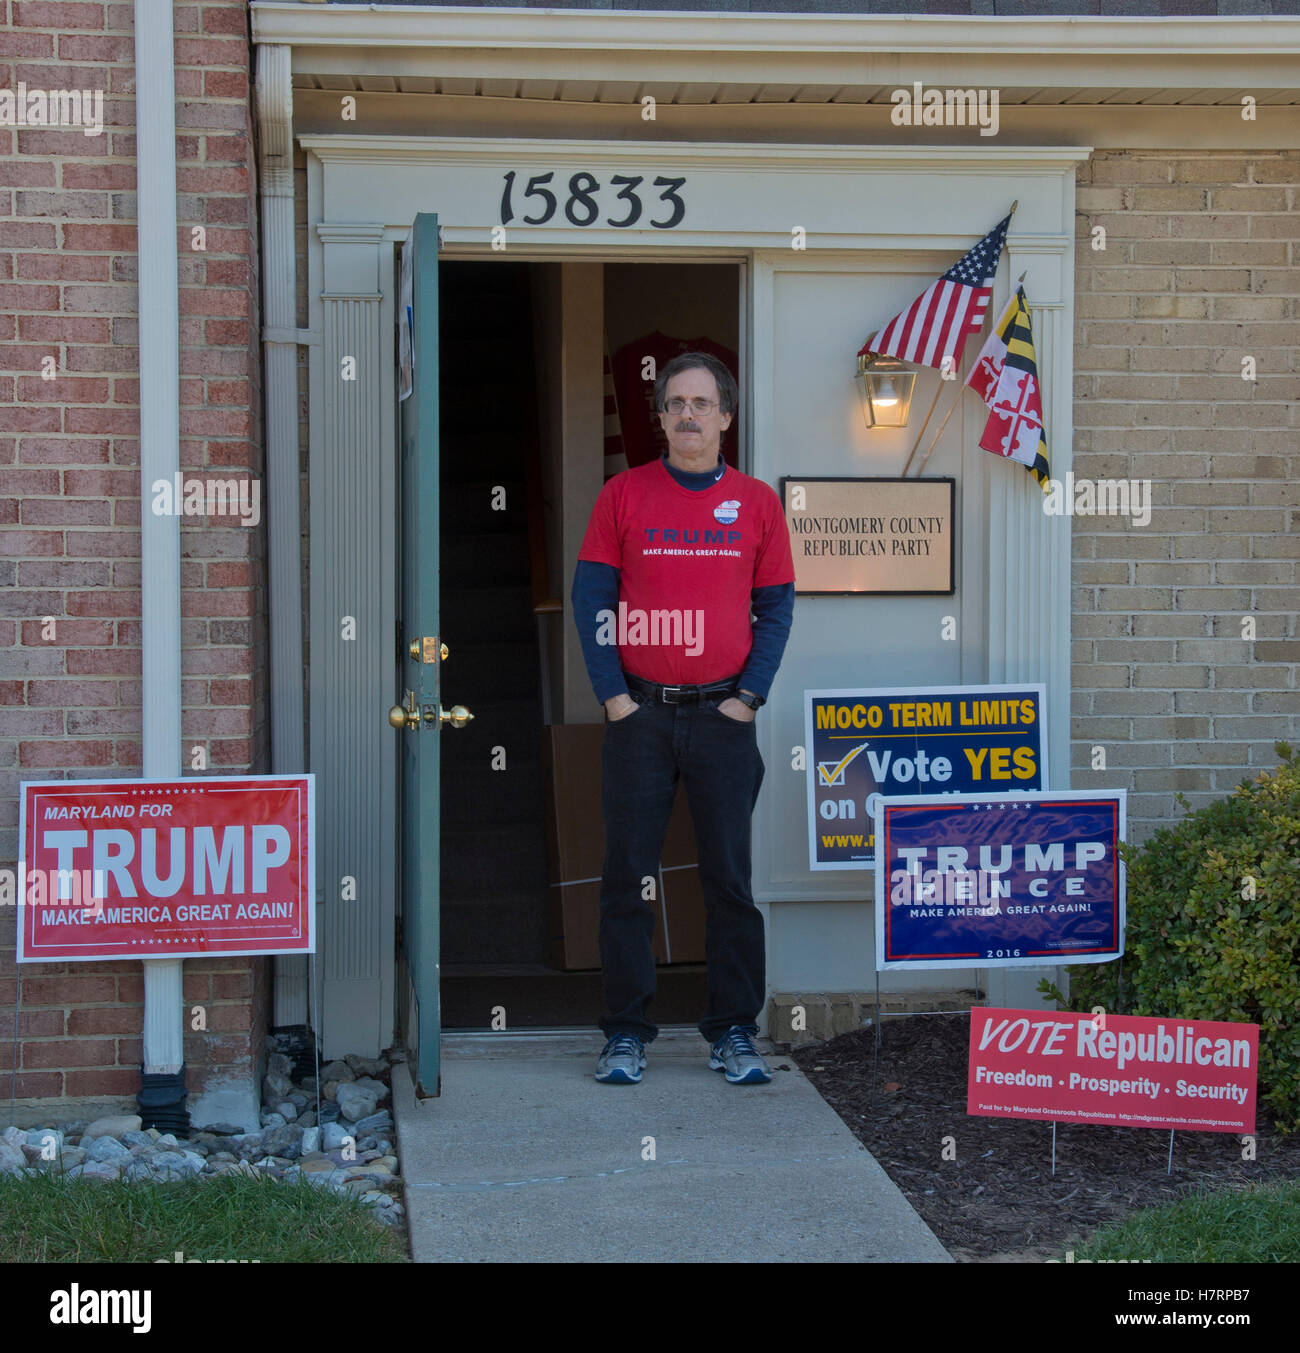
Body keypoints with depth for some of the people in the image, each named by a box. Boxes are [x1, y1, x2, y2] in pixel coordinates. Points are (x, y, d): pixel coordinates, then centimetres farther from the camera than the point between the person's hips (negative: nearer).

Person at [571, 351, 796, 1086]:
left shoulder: (757, 502, 6)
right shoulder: (623, 495, 4)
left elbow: (777, 606, 8)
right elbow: (591, 597, 3)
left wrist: (747, 697, -2)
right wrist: (614, 696, -5)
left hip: (722, 715, 1)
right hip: (639, 714, 0)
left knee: (730, 877, 4)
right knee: (629, 875, 2)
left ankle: (735, 1032, 13)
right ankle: (626, 1033, 11)